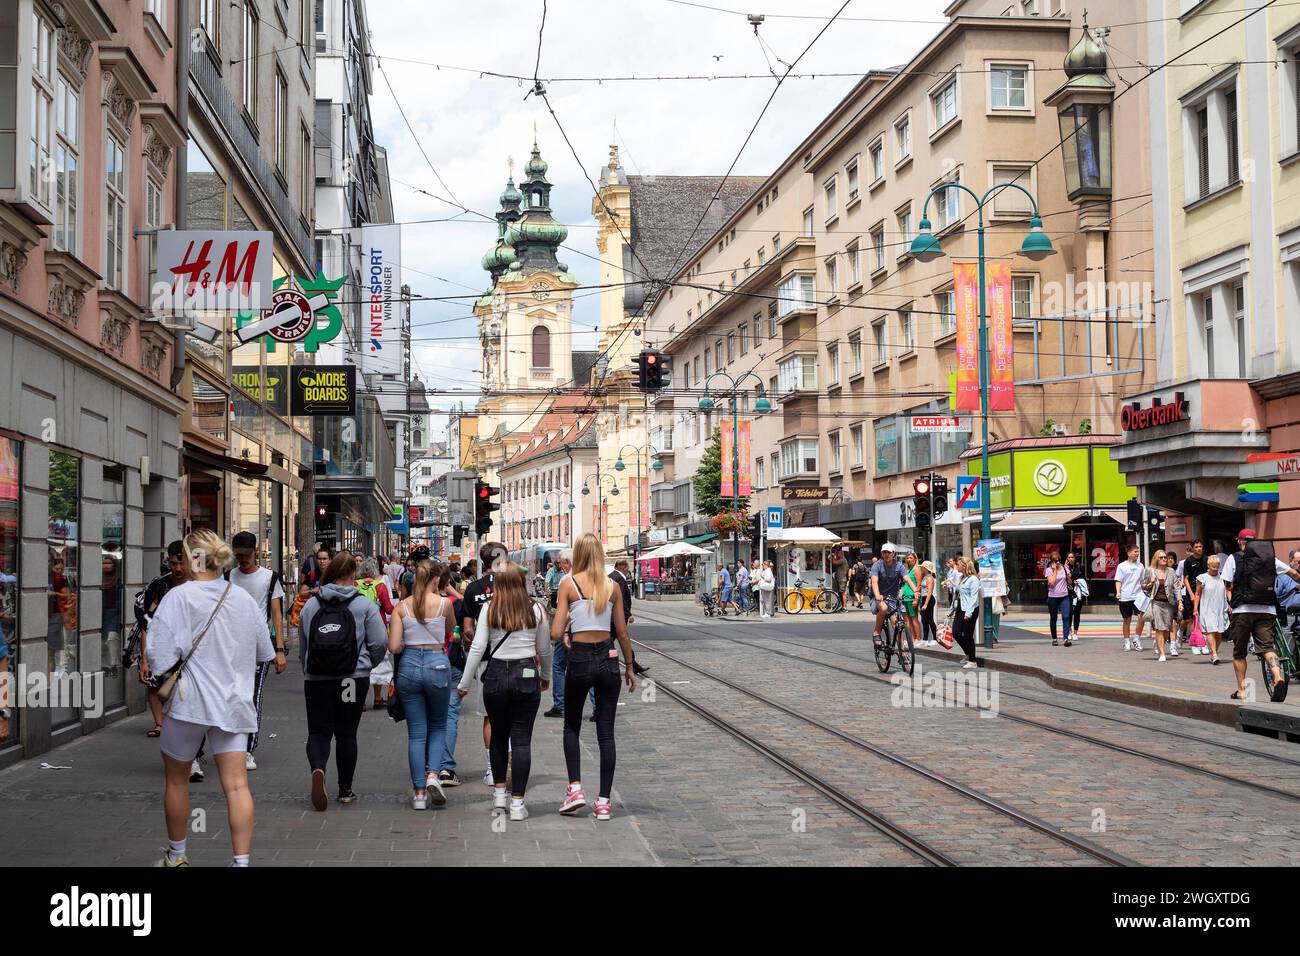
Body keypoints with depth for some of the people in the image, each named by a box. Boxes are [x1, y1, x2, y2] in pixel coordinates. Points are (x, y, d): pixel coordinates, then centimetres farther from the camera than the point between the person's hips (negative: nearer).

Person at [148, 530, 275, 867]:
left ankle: (176, 856, 30)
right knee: (236, 785, -1)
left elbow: (160, 657, -17)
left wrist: (158, 675, 5)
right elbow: (264, 652, 14)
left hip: (189, 701, -3)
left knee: (176, 780, 16)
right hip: (233, 702, 3)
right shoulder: (243, 598, 3)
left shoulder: (178, 597, -12)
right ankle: (242, 860, -6)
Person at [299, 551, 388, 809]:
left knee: (318, 731, 6)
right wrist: (366, 663, 12)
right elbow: (380, 643, -7)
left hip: (316, 679, 1)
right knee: (346, 733, 10)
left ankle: (318, 768, -24)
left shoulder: (311, 605, 2)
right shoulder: (364, 605, -5)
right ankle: (345, 790, 17)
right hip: (353, 679, -1)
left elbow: (302, 646, 9)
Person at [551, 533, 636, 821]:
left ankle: (575, 787, 5)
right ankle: (603, 801, 6)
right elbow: (622, 633, 5)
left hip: (579, 659, -2)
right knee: (606, 732, 7)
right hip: (607, 658, 2)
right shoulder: (612, 586, 2)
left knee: (571, 726, 18)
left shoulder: (568, 584, -5)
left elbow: (556, 633, -9)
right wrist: (630, 667, 16)